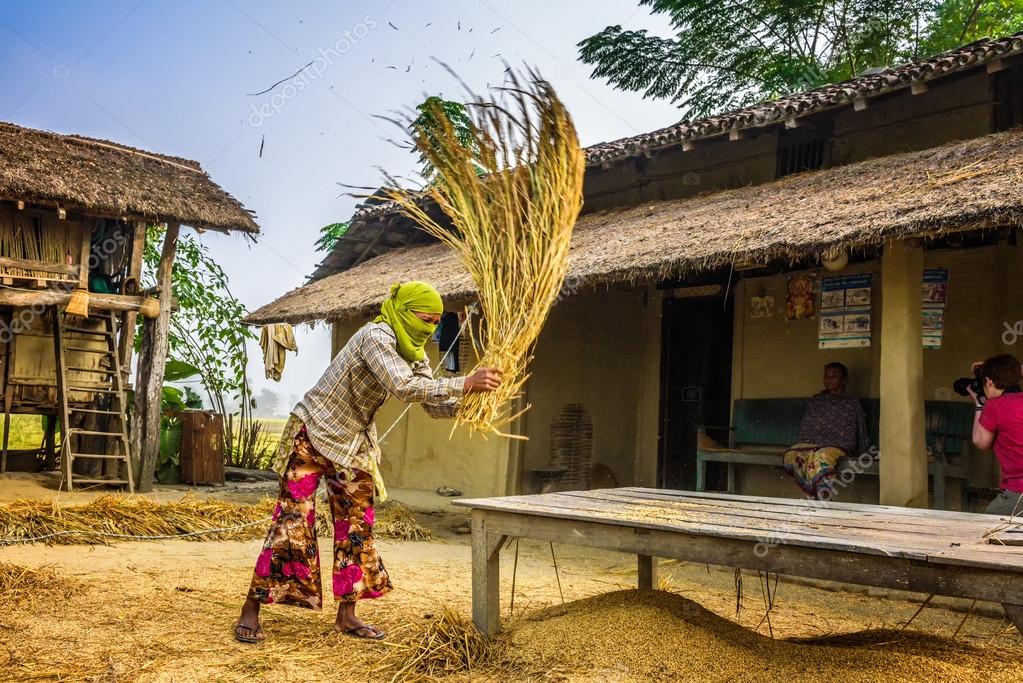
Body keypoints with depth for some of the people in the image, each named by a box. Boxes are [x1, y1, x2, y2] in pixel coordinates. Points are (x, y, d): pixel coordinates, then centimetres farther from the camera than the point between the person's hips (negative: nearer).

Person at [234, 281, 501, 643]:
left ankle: (346, 615, 17)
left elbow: (436, 405, -1)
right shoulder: (376, 336, -24)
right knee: (293, 522, -7)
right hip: (315, 435, -8)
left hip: (354, 444, 8)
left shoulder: (413, 353, 2)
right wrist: (465, 383, -40)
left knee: (356, 526, 7)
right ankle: (250, 610, 4)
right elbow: (403, 387, -38)